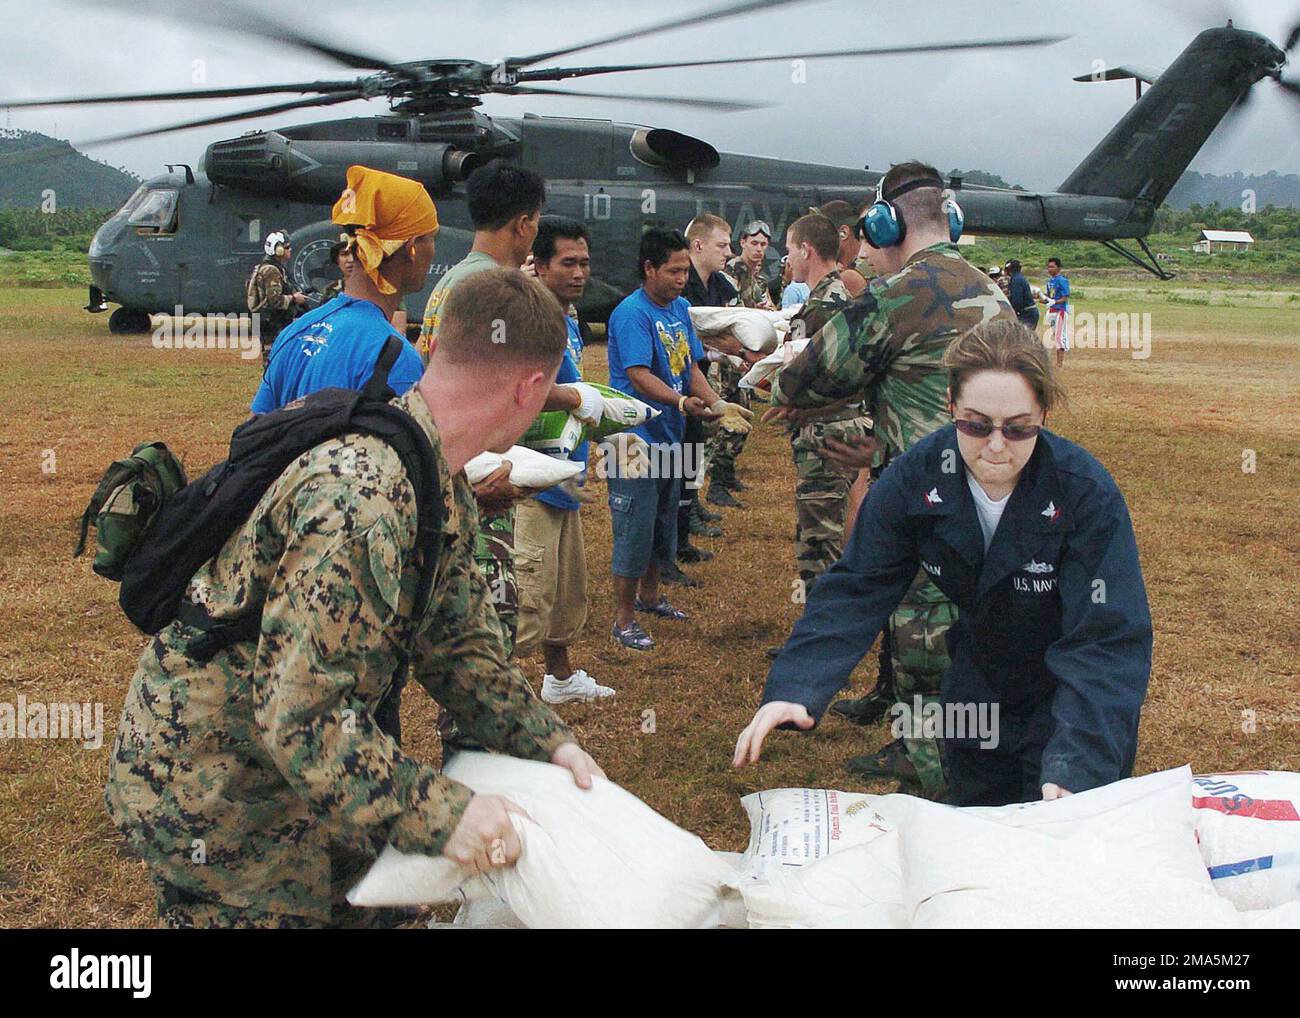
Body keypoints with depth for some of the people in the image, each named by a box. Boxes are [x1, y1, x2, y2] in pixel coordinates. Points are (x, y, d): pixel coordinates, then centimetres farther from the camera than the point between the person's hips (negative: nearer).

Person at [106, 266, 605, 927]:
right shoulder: (361, 494, -34)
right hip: (205, 793, -9)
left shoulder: (446, 489, 0)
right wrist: (439, 813, -32)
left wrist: (548, 742, -6)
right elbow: (301, 712, -34)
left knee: (369, 908, 19)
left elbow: (456, 644, 5)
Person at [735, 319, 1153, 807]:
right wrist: (792, 689, -35)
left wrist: (1075, 766, -46)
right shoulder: (916, 475, -20)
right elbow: (857, 587, -20)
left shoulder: (1087, 493, -29)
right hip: (977, 687, 4)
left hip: (1071, 697, -3)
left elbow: (1108, 639, -32)